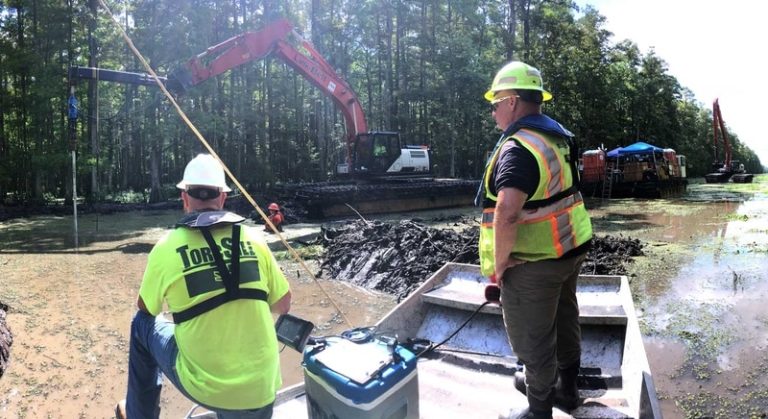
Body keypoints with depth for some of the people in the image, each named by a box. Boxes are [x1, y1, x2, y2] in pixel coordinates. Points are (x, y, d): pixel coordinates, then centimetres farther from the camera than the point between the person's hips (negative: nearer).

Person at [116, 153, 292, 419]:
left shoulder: (167, 247, -7)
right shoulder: (253, 239, -2)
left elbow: (146, 308, 11)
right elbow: (283, 305, 7)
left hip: (202, 386, -1)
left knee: (143, 324, 24)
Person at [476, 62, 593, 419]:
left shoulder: (519, 147, -24)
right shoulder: (558, 136, 7)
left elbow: (507, 212, -38)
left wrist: (499, 262, -24)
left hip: (535, 263, -10)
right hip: (569, 249, 10)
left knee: (533, 339, 7)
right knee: (565, 322, 24)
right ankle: (566, 390, 43)